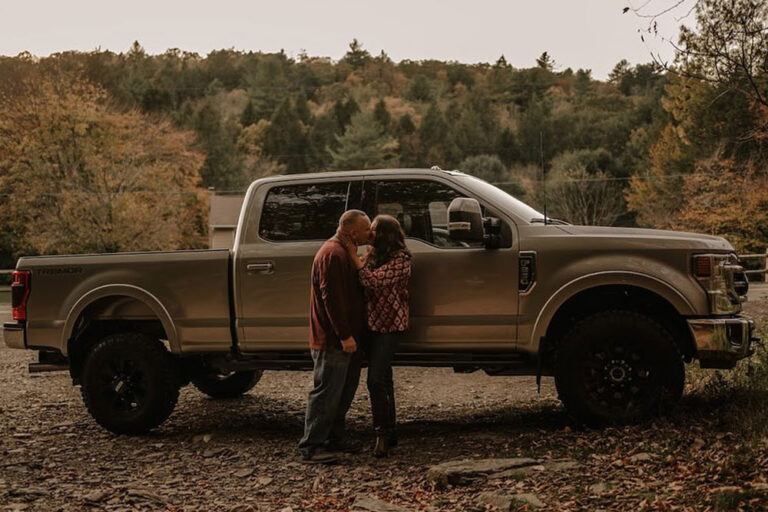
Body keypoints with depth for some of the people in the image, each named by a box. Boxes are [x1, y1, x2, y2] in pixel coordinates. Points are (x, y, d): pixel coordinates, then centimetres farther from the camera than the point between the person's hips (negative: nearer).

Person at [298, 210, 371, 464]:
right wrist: (345, 335, -24)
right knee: (326, 393, -7)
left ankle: (334, 439, 27)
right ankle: (310, 448, -3)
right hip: (333, 340, -11)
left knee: (344, 392, 16)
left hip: (345, 339, 11)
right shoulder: (333, 254, -17)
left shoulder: (344, 252, 18)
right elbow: (332, 298, -24)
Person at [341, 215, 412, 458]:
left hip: (389, 325, -8)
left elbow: (373, 281, -26)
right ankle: (389, 431, 23)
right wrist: (352, 253, -2)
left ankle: (383, 433, -5)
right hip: (371, 323, 8)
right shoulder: (372, 255, 12)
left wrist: (353, 255, -23)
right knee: (383, 377, 14)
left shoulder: (400, 259, -14)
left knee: (376, 379, -13)